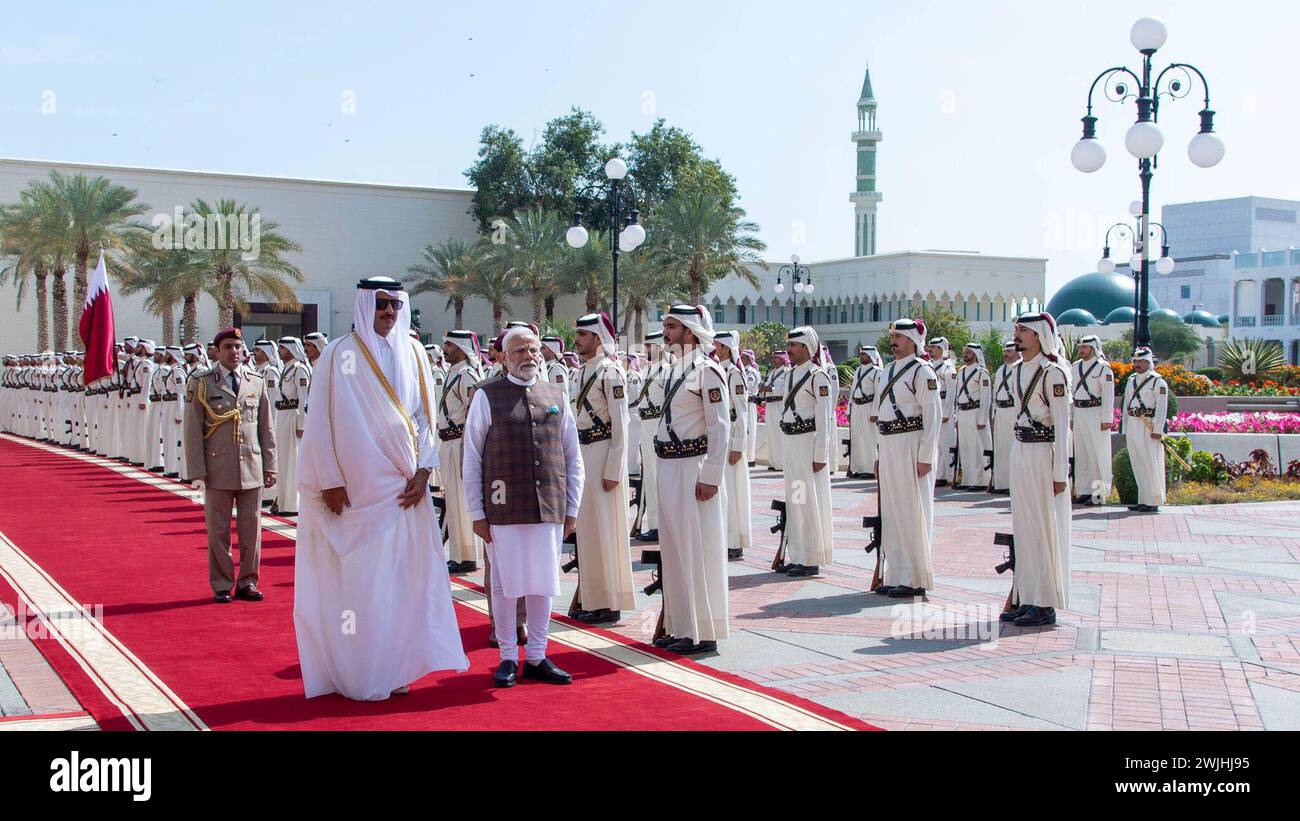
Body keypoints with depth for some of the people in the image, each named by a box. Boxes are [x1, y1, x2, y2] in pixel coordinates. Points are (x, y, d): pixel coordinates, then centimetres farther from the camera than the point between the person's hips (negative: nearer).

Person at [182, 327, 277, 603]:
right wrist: (197, 472, -6)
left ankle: (247, 582, 17)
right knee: (218, 531, 4)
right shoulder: (201, 383, 1)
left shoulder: (257, 382, 9)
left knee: (251, 529, 6)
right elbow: (193, 431, -1)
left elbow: (266, 428, 11)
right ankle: (221, 585, 15)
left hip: (252, 469, 2)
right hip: (218, 470, -2)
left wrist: (270, 466, 7)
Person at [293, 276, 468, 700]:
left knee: (399, 574, 4)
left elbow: (425, 417, 10)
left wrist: (422, 472, -1)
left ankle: (394, 666, 13)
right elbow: (323, 420, -5)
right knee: (356, 577, -1)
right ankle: (358, 675, 7)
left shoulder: (412, 354, 8)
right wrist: (331, 481, -9)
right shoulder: (340, 354, -4)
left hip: (401, 486, 4)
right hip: (354, 487, -4)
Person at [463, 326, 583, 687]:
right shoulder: (487, 396, 0)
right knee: (506, 584, 4)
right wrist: (477, 513, -3)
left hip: (549, 508, 3)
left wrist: (571, 508, 9)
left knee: (543, 584, 9)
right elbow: (471, 459, 0)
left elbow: (573, 457, 13)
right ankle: (508, 659, 18)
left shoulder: (557, 396, 10)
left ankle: (536, 658, 22)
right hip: (504, 509, -3)